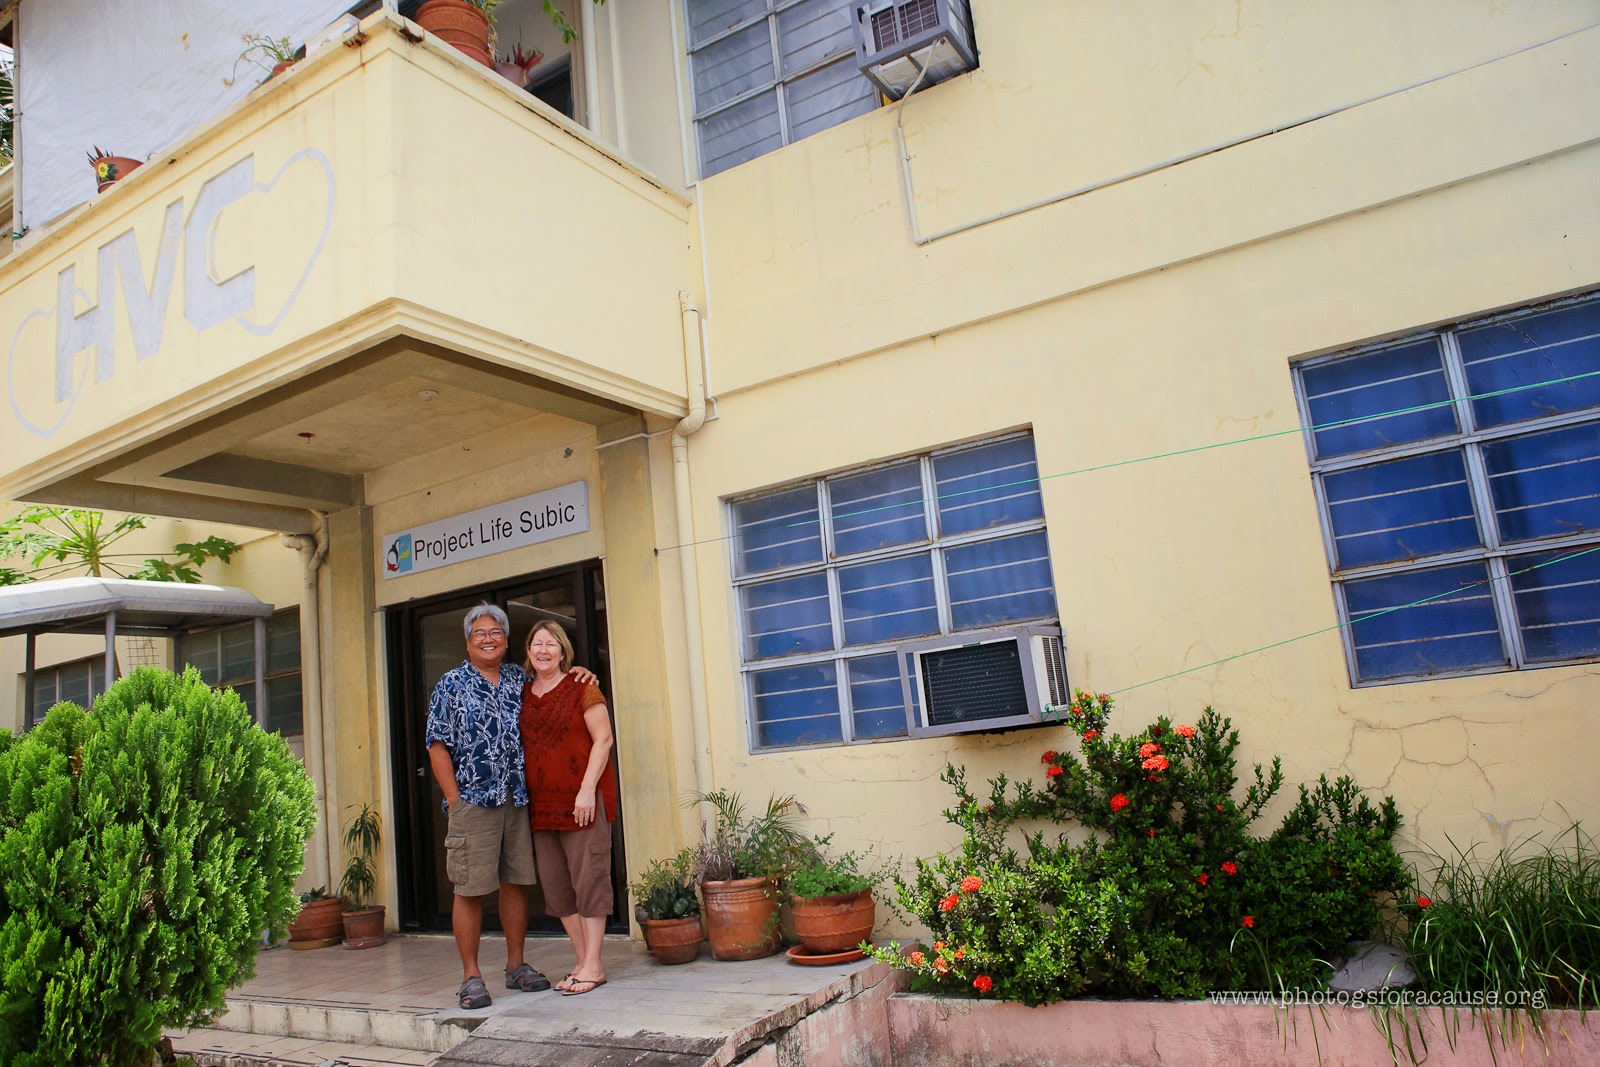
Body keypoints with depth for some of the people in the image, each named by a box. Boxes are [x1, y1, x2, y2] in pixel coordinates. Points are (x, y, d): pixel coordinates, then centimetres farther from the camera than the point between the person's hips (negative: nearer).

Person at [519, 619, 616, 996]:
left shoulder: (581, 688, -4)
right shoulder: (523, 695, 13)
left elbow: (603, 739, -8)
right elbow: (522, 747, 20)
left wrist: (587, 788, -16)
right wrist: (523, 796, 12)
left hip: (581, 800, -6)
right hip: (541, 803, 6)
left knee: (587, 878, -2)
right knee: (555, 884, 9)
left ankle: (593, 966, 5)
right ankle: (582, 961, 20)